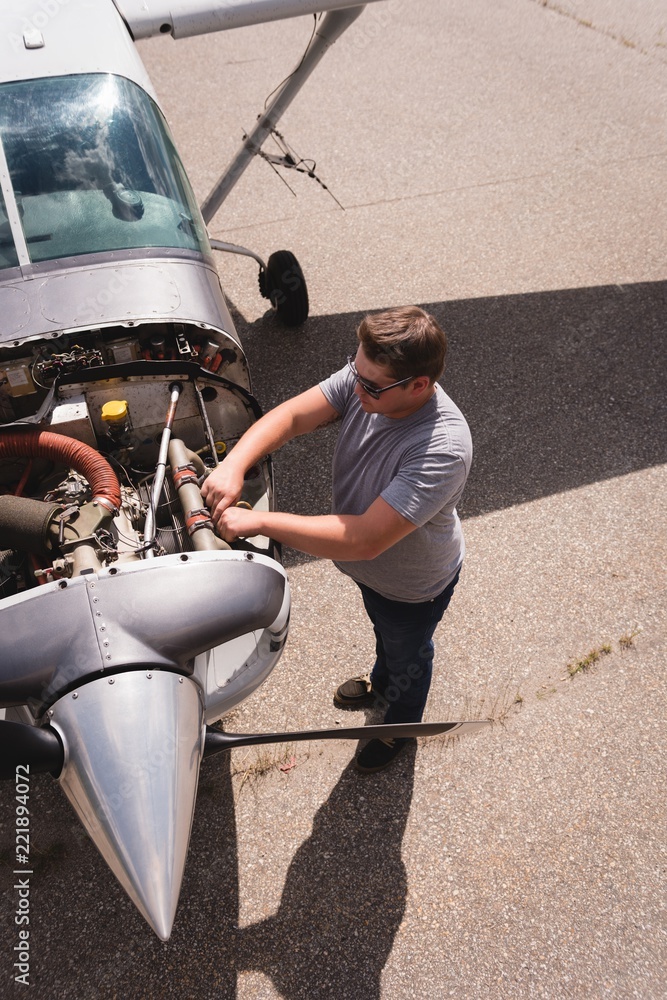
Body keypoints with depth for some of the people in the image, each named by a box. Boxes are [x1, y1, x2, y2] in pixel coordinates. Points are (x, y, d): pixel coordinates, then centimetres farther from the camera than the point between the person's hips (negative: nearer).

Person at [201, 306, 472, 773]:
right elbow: (290, 416, -22)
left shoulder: (442, 450, -46)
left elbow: (365, 538, -47)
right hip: (371, 565, 6)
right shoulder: (364, 378, -26)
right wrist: (233, 466, -40)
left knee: (408, 655, 27)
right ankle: (382, 681, 71)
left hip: (414, 585, -6)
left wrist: (260, 521, -45)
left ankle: (402, 721, 61)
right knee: (383, 631, 37)